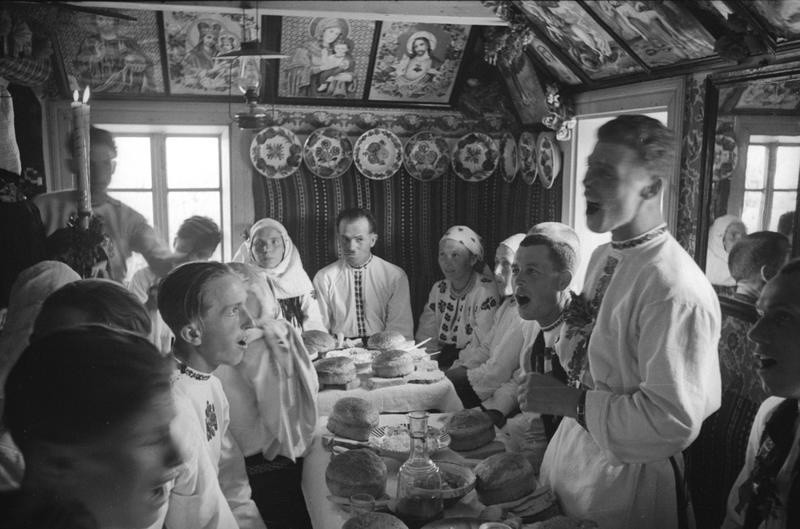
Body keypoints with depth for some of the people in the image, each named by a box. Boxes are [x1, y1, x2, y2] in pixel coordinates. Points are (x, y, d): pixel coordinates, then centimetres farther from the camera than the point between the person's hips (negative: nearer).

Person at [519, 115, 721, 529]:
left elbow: (674, 420, -27)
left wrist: (572, 401, -24)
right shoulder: (602, 258, 1)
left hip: (626, 475, -8)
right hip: (574, 448, 8)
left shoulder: (677, 290, -27)